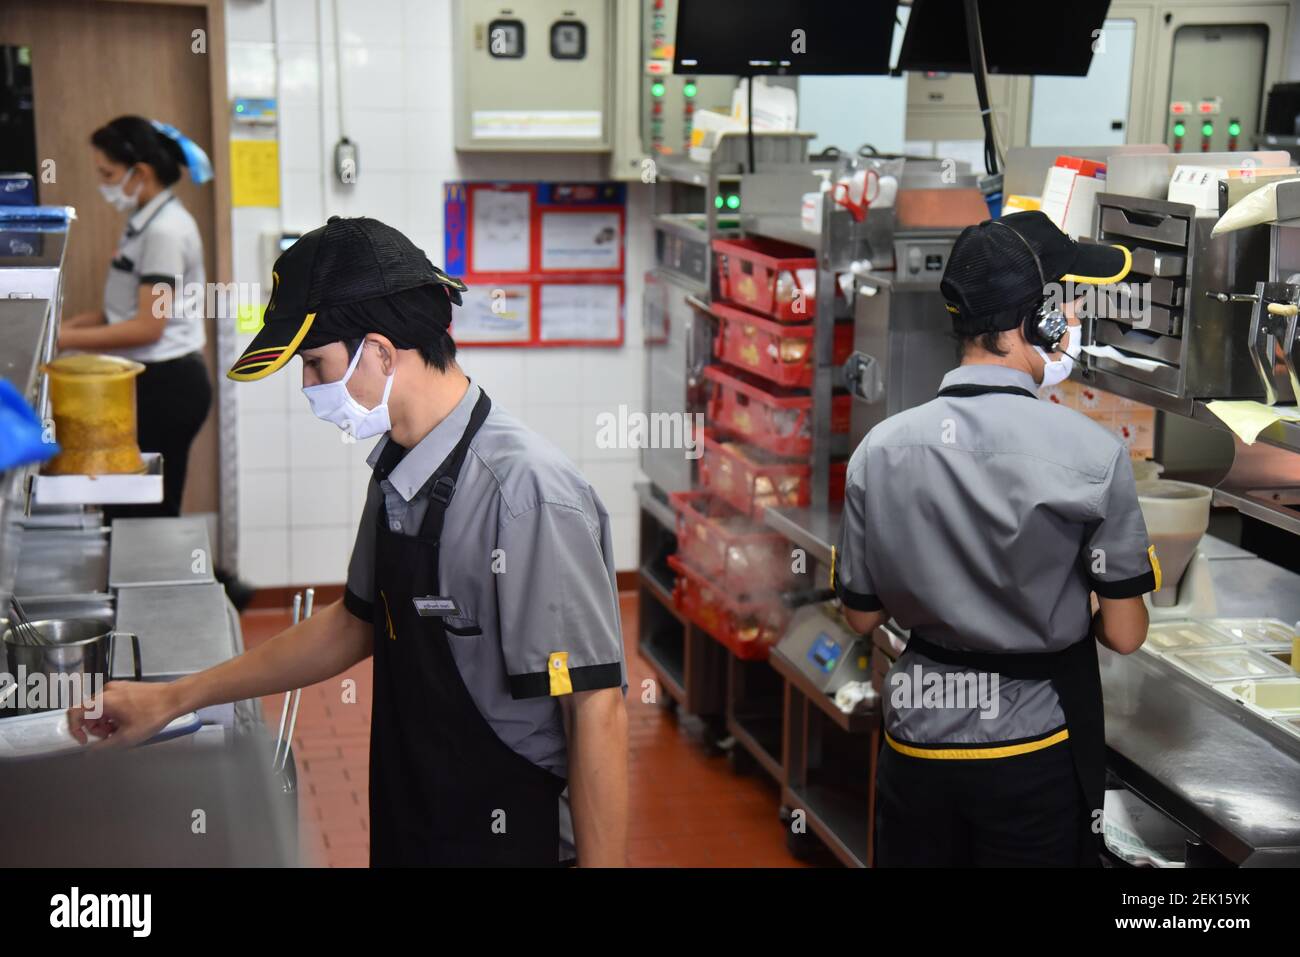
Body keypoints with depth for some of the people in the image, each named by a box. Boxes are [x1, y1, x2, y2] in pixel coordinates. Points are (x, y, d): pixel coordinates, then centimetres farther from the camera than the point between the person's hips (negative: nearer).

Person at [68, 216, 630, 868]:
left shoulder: (526, 495, -25)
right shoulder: (399, 471, 3)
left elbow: (596, 707, -24)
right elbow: (357, 622, 16)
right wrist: (174, 699, 17)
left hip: (510, 838, -8)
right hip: (408, 833, 8)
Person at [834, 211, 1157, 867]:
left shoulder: (881, 447, -9)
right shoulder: (1091, 451, -17)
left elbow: (862, 614, 1)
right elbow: (1124, 636, -11)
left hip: (917, 741, 3)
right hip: (1036, 756, -2)